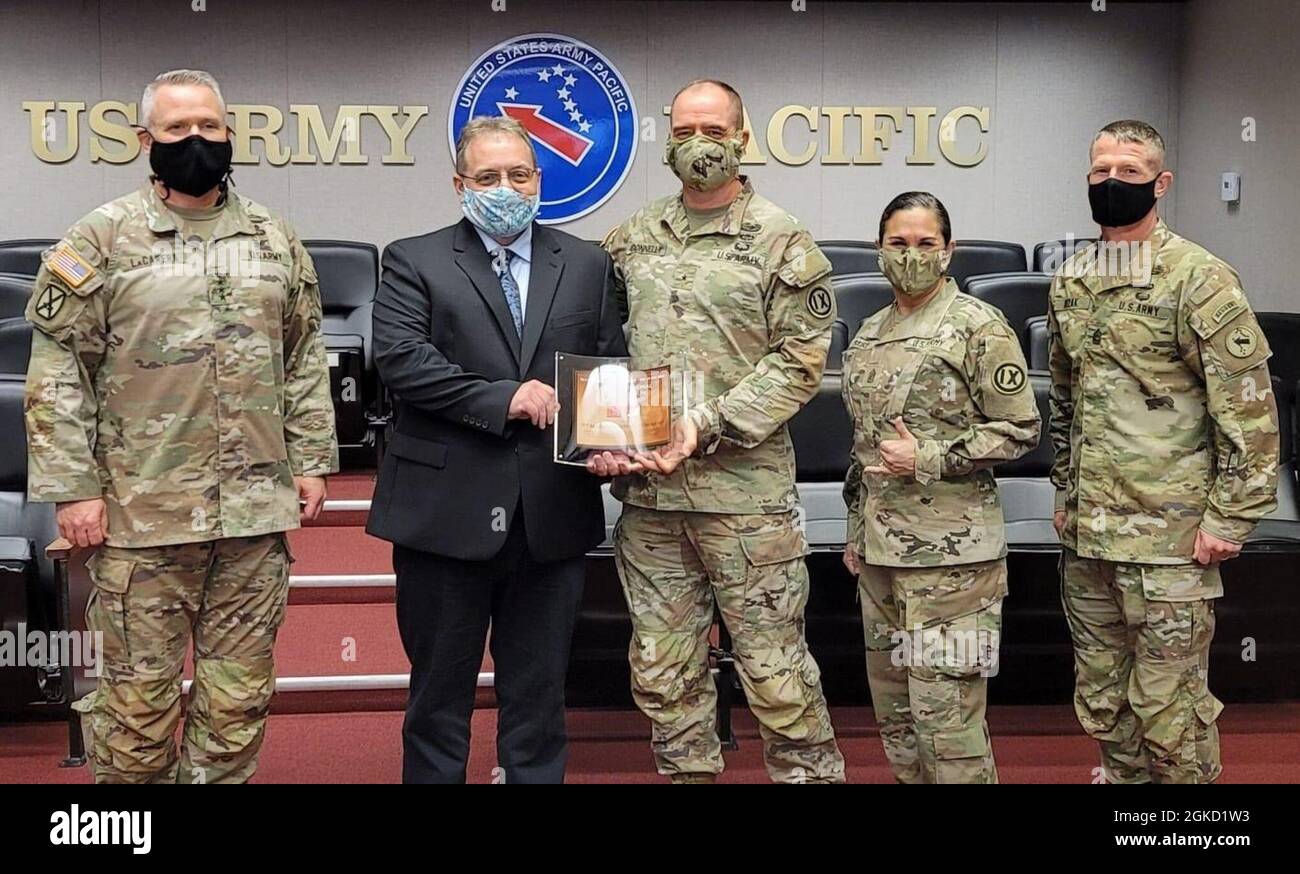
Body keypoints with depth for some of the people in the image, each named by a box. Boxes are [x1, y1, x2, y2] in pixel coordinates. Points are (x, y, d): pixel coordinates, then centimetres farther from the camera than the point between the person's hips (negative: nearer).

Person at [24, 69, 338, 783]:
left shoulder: (275, 240, 11)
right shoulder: (102, 239, -1)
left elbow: (305, 359, 15)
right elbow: (58, 373, -3)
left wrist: (311, 459, 8)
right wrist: (73, 489, -8)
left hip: (257, 510, 3)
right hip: (141, 513, -3)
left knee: (240, 698, 10)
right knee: (138, 698, 4)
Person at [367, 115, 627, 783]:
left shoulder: (587, 265, 12)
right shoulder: (414, 261, 4)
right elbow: (399, 357, -11)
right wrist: (503, 399, -17)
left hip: (551, 520, 2)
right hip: (445, 514, -2)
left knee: (538, 697, 11)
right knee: (439, 692, 10)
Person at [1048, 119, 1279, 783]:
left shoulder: (1198, 278, -9)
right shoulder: (1070, 281, 11)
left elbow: (1249, 406, -11)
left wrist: (1228, 518, -13)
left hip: (1167, 532, -6)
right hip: (1086, 531, 7)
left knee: (1168, 704, 1)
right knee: (1100, 698, 16)